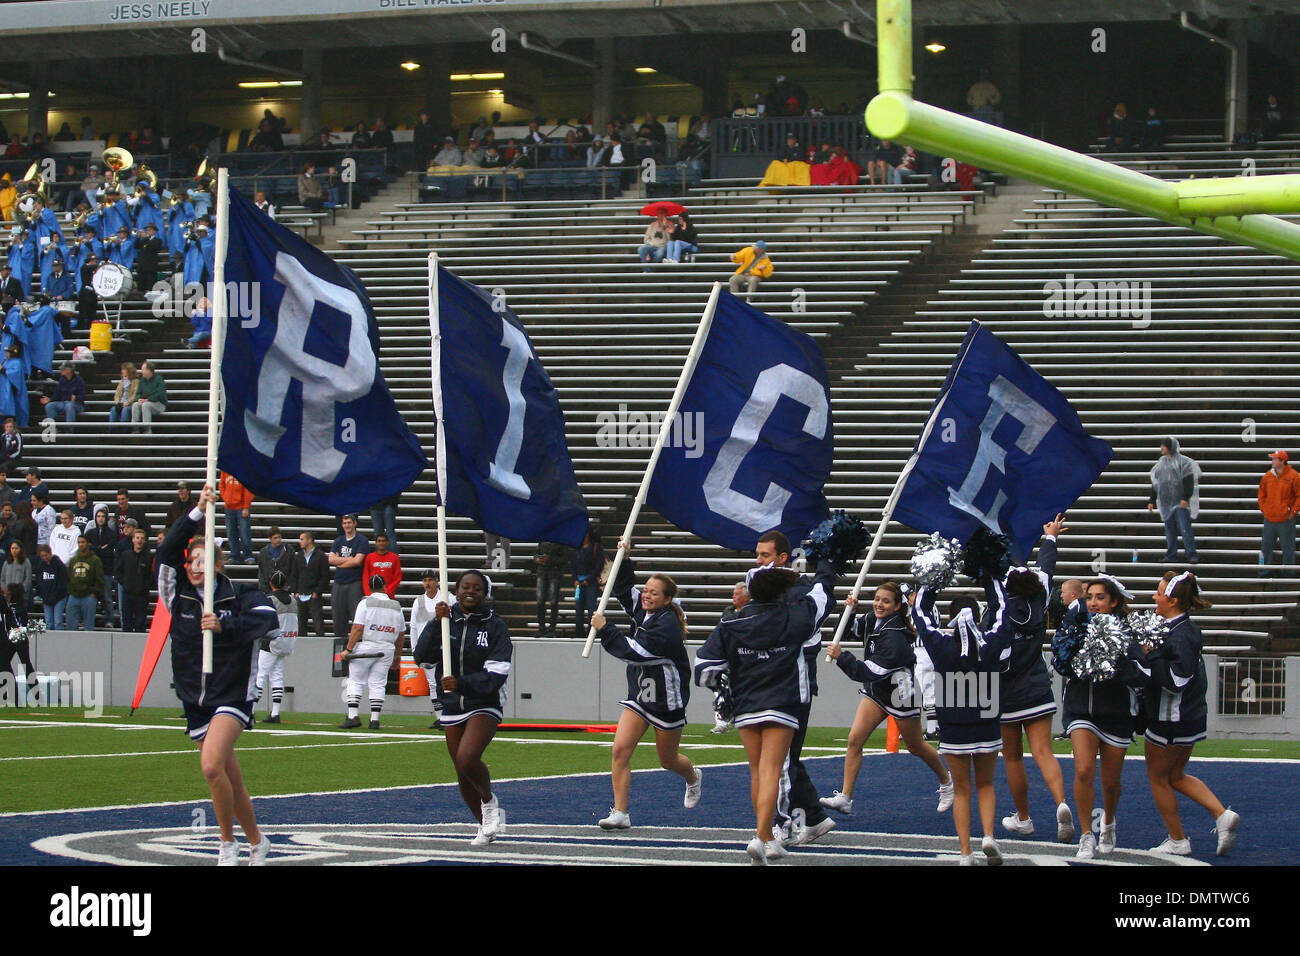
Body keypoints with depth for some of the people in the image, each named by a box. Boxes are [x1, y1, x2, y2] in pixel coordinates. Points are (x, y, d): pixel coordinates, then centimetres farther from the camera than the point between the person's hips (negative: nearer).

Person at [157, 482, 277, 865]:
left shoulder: (239, 598, -7)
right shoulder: (179, 596, 2)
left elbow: (267, 618, -24)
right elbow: (166, 552, -10)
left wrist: (224, 625, -35)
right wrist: (197, 513, -17)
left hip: (232, 697, -5)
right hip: (195, 700, 5)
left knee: (211, 766, -24)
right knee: (231, 783, 10)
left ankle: (228, 844, -9)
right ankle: (256, 842, 29)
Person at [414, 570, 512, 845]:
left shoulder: (495, 626, -5)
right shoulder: (445, 621, 3)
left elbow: (496, 675, -12)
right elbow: (422, 655, -9)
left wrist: (461, 683, -24)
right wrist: (436, 624, -21)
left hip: (484, 706, -4)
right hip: (452, 709, 4)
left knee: (467, 759, -25)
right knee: (462, 773, 10)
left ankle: (489, 800, 2)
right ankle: (485, 825, 28)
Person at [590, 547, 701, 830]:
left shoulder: (667, 625, -24)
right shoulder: (643, 611, 0)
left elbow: (634, 652, -31)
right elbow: (624, 588, 15)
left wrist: (604, 629, -28)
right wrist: (624, 560, 0)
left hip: (667, 700, -6)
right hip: (639, 695, 6)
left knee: (668, 760, 14)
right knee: (620, 750, -11)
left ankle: (693, 777, 49)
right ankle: (620, 812, -9)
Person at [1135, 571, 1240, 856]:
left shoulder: (1179, 637, -23)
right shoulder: (1187, 629, 8)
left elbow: (1176, 680, -29)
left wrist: (1149, 655, -23)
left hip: (1171, 722, -10)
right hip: (1190, 716, 10)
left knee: (1157, 777, 7)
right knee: (1176, 776, 21)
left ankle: (1177, 841, 14)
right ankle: (1222, 815, 9)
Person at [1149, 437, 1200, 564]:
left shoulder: (1183, 461, -4)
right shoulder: (1161, 463, 16)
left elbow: (1188, 481, -11)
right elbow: (1155, 483, 20)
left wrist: (1185, 498, -20)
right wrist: (1152, 501, 16)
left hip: (1180, 501, -7)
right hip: (1166, 503, 7)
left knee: (1185, 527, -12)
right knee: (1169, 530, 6)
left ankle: (1191, 555, -12)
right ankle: (1171, 555, 10)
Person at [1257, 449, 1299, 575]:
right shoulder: (1267, 476, 6)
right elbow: (1261, 494, 18)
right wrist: (1263, 508, 8)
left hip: (1286, 519, -4)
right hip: (1269, 519, 4)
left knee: (1288, 548, 1)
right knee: (1266, 546, 10)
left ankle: (1288, 572, 11)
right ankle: (1263, 572, 19)